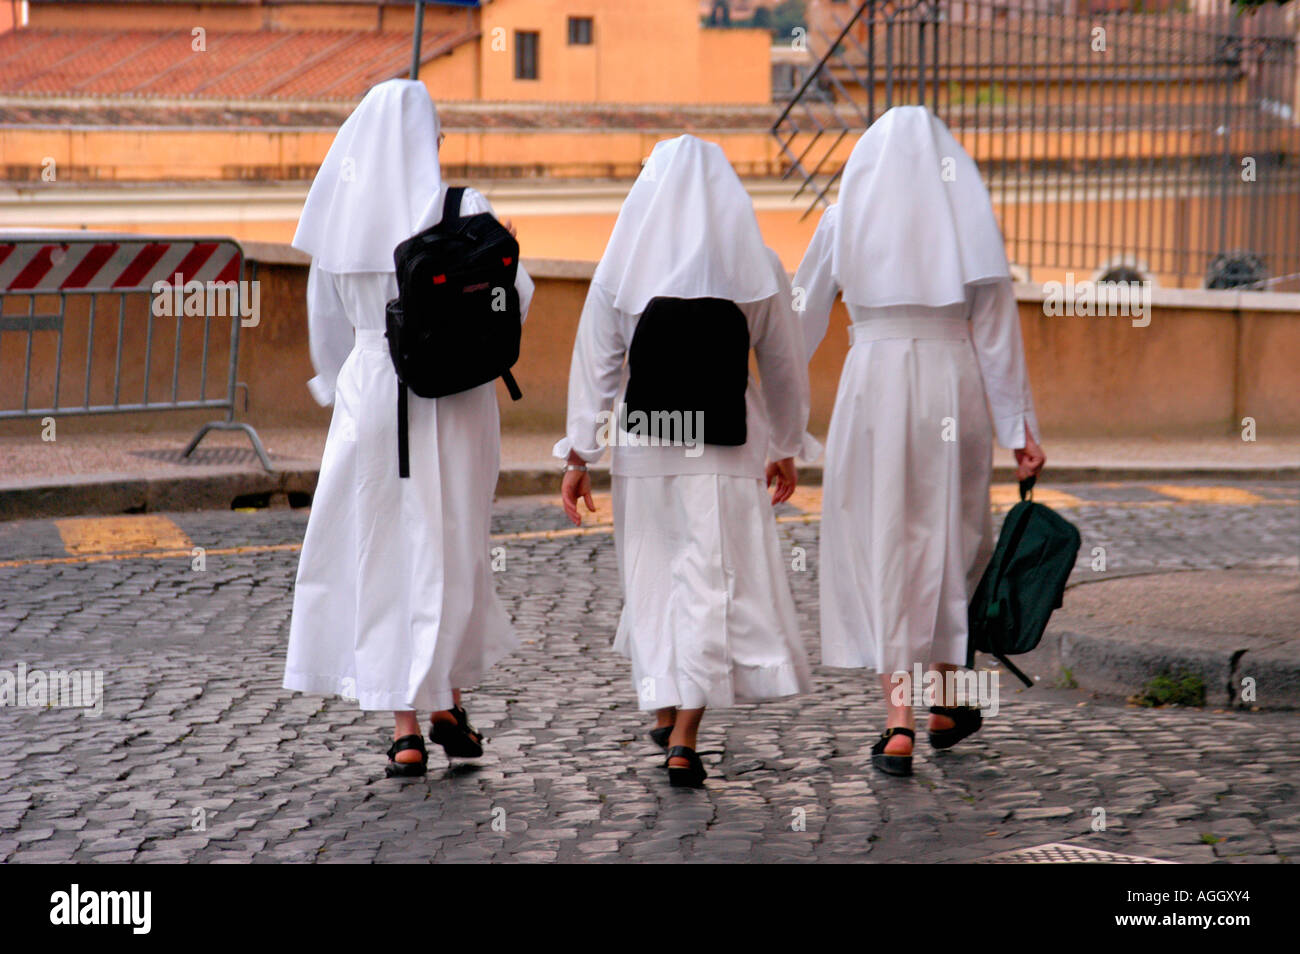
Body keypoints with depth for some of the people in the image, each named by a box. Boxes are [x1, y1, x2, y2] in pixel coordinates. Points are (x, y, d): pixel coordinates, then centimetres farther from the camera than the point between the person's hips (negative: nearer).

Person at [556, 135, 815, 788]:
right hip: (726, 447, -1)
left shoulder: (621, 268, -1)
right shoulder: (758, 268, 0)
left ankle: (664, 711, 28)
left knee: (652, 580, 17)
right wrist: (785, 447, 20)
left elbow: (595, 364, 0)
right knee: (715, 585, 0)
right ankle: (684, 738, -7)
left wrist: (578, 455, 4)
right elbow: (785, 366, 7)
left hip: (643, 442, 1)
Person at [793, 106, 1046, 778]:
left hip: (873, 385, -1)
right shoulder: (967, 215, 4)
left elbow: (801, 319, 5)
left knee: (881, 548, 5)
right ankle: (946, 707, 28)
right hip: (953, 385, 1)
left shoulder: (845, 217, 4)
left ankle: (899, 721, -4)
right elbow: (996, 325, 0)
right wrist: (1019, 425, 2)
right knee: (952, 539, 17)